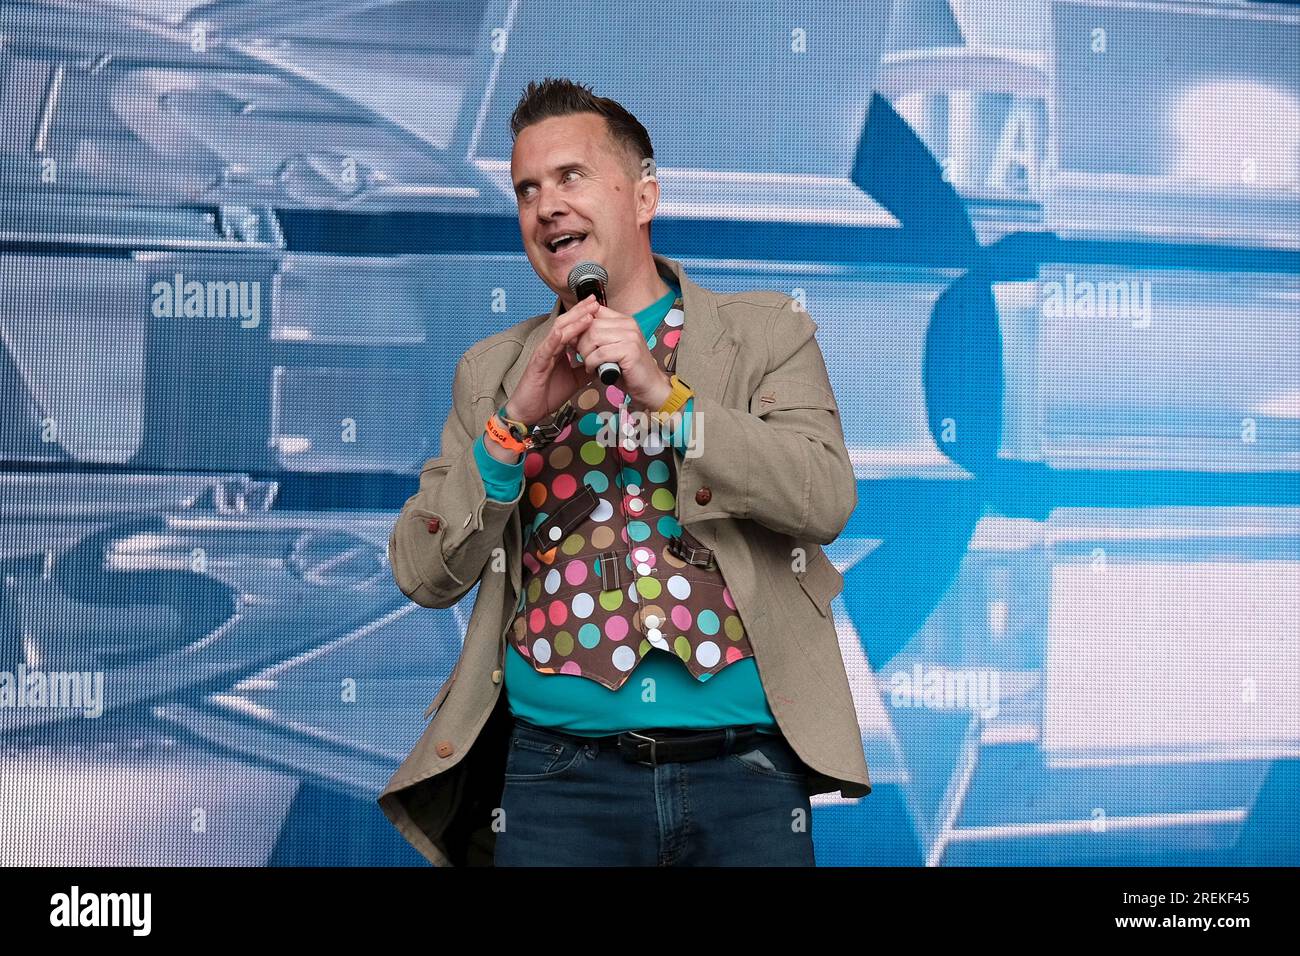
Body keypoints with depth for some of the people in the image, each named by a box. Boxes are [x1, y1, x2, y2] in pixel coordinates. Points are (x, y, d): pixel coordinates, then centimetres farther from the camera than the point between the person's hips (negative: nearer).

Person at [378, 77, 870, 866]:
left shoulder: (766, 332, 6)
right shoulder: (494, 371, 11)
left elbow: (828, 498, -7)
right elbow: (423, 574, 4)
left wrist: (665, 395, -15)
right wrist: (516, 419, -9)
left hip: (745, 770, -1)